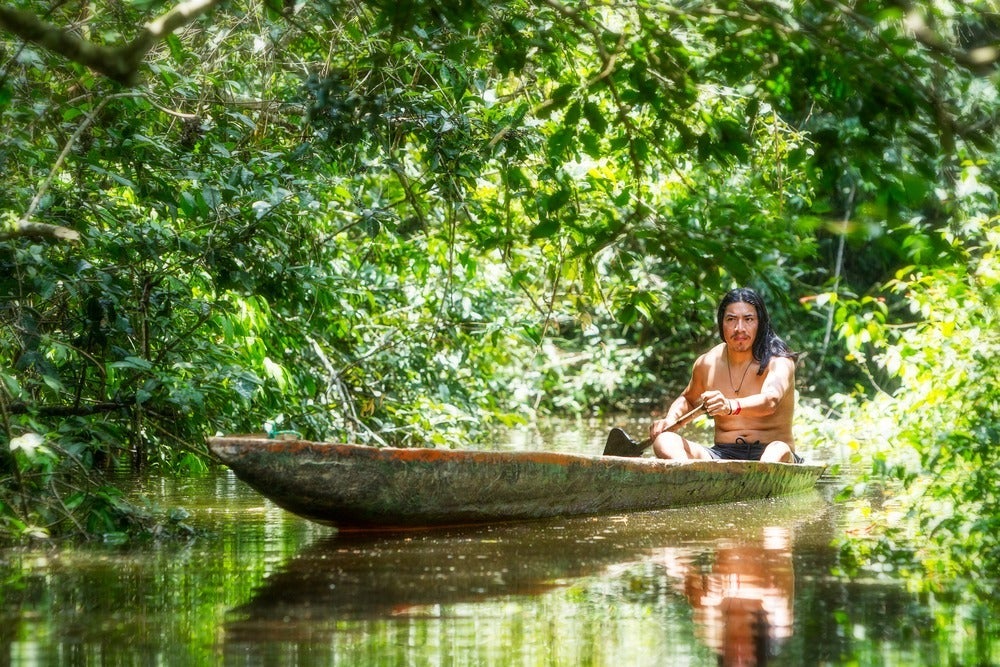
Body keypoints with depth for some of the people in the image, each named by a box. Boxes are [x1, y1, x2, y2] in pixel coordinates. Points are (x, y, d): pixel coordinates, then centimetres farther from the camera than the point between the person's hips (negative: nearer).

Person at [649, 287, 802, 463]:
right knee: (664, 440, -21)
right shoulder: (707, 363, 9)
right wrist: (670, 419, 8)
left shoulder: (779, 362, -5)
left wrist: (731, 406, -47)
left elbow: (770, 401, -28)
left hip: (766, 457, -3)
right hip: (723, 454, 4)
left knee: (779, 451, -37)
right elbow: (688, 400, 31)